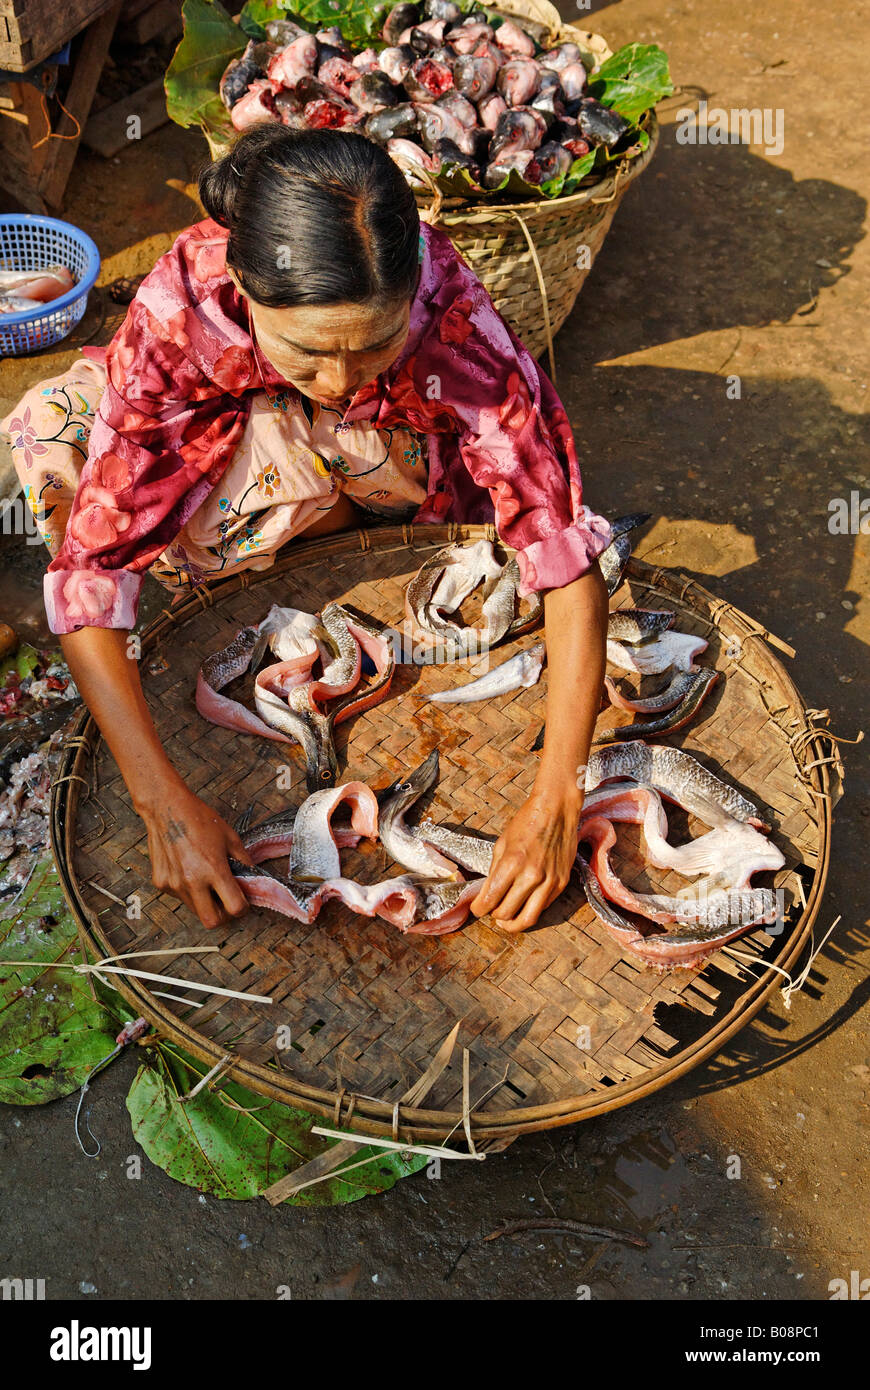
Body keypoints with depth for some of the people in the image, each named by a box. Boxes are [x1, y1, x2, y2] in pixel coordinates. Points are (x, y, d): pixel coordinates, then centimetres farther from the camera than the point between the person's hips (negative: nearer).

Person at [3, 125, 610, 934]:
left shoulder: (450, 312, -39)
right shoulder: (180, 308, -38)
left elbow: (567, 558, -40)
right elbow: (90, 567, -37)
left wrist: (554, 802, -47)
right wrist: (164, 803, -44)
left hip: (406, 454, 0)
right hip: (231, 434, 1)